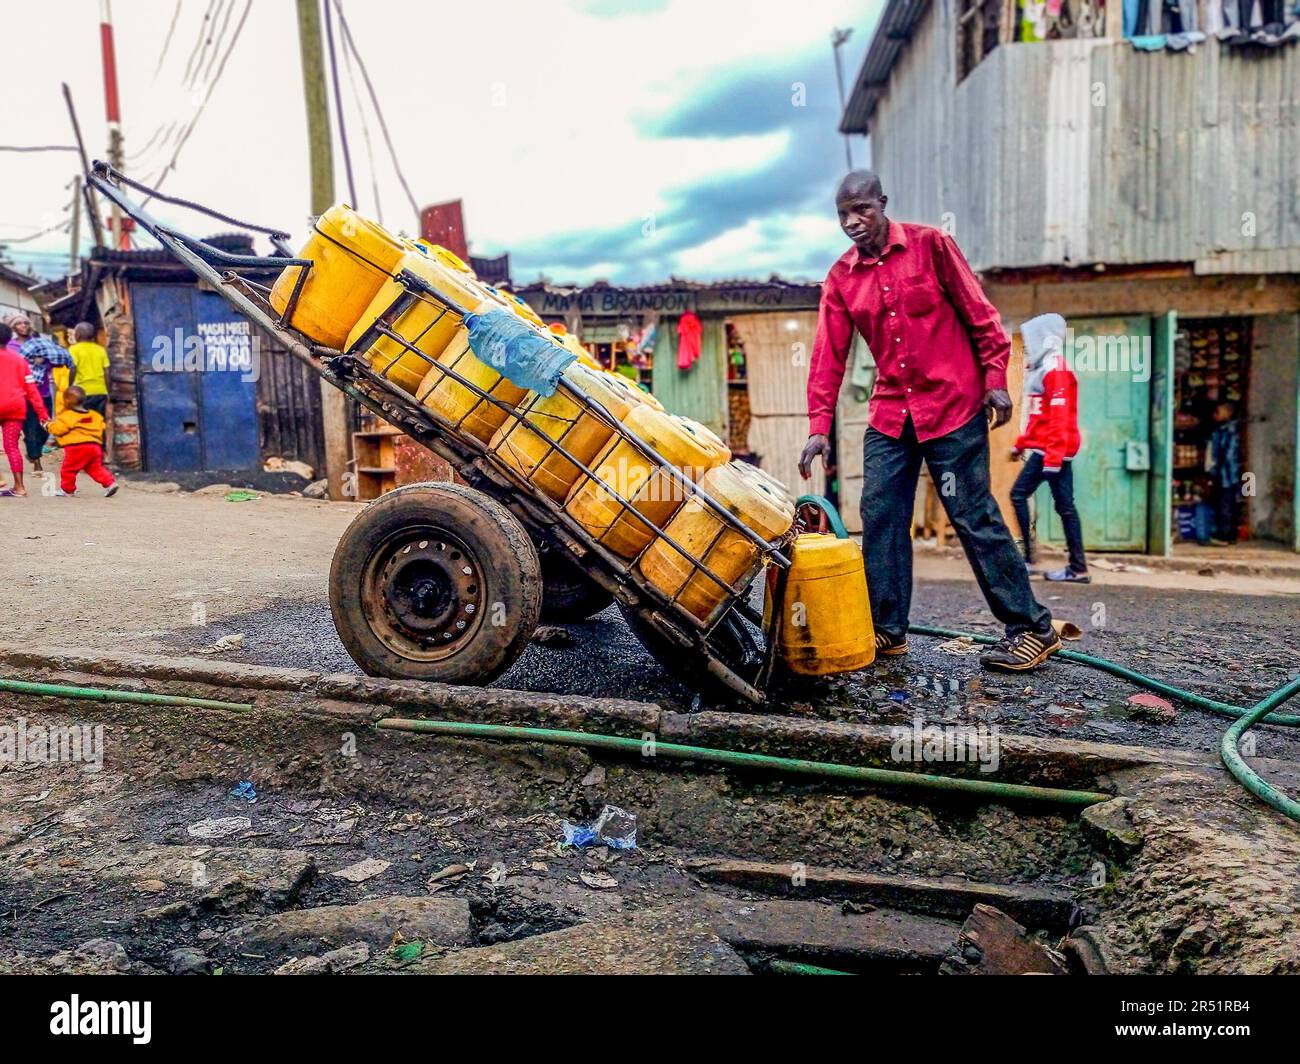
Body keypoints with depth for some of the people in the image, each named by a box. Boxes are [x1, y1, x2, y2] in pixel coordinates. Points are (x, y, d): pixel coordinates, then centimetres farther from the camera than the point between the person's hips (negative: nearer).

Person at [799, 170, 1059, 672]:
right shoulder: (841, 278, 6)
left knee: (974, 517, -4)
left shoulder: (929, 244, -3)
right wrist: (819, 426, -5)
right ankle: (887, 629, 11)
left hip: (953, 405, -4)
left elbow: (978, 311, -2)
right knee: (880, 518, 0)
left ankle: (1033, 629, 6)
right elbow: (828, 356, 2)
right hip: (889, 414, 5)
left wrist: (995, 378, -7)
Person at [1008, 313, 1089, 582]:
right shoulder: (1043, 369, 16)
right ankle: (1027, 556, 9)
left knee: (1064, 506, -6)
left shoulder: (1056, 371, -13)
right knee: (1018, 494, 8)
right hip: (1042, 450, 10)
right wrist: (1021, 443, 28)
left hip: (1054, 452, -10)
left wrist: (1053, 457, -25)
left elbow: (1060, 419, -20)